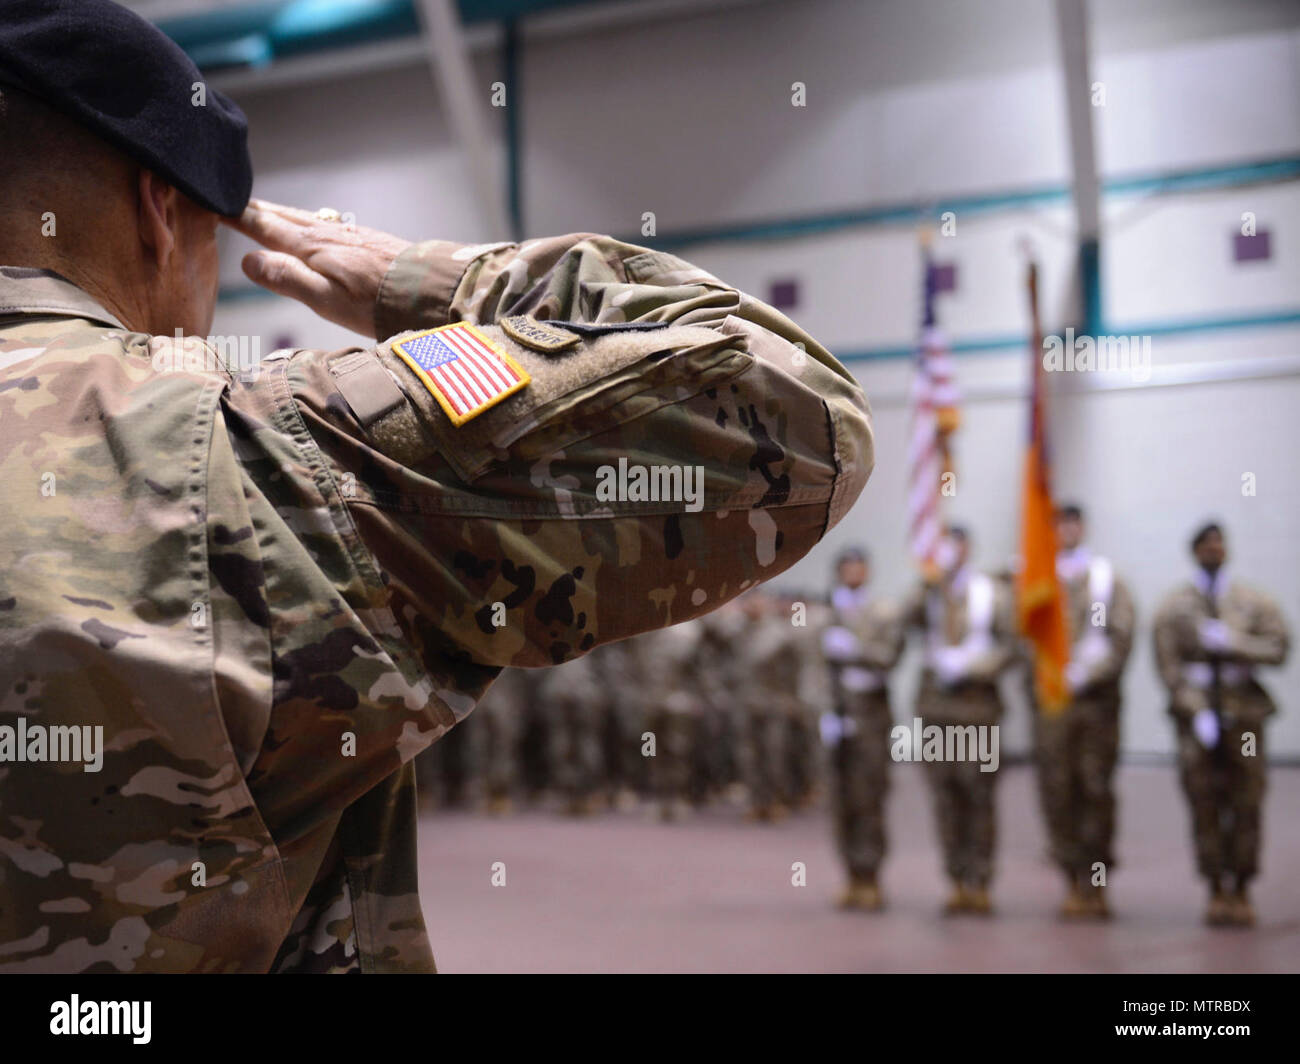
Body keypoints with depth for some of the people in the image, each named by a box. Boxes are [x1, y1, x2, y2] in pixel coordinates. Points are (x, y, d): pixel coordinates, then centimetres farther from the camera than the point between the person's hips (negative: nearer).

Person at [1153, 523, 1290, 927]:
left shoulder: (1255, 602, 9)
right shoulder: (1173, 606, 7)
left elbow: (1278, 647, -1)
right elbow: (1169, 666, 0)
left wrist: (1231, 642, -13)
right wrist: (1197, 712, -10)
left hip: (1243, 715, 1)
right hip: (1196, 715, 0)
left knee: (1246, 807, -2)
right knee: (1205, 808, -5)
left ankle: (1242, 892, 8)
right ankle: (1217, 892, 3)